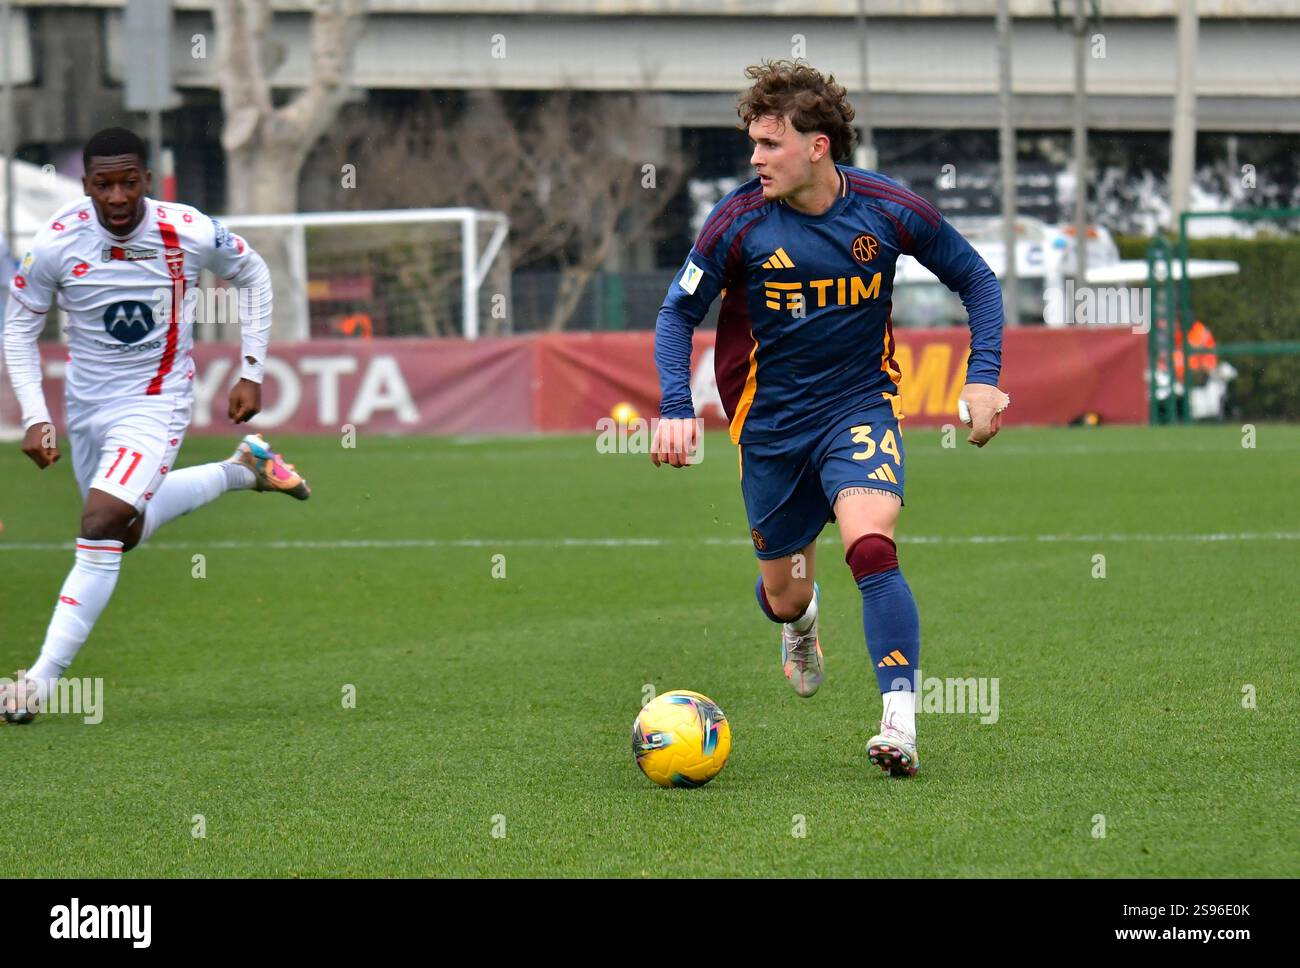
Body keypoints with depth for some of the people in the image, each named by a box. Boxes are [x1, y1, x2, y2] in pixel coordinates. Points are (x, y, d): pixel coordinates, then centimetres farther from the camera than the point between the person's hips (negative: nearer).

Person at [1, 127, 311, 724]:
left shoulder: (191, 234, -18)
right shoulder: (57, 242, -17)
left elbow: (253, 276, 4)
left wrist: (251, 373, 2)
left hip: (154, 403, -4)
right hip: (85, 401, 4)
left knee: (101, 528, -22)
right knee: (126, 530, 22)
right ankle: (243, 470, 45)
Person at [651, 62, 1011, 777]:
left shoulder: (889, 209, -13)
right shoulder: (740, 221, -14)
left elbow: (976, 281, 2)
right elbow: (678, 312, -1)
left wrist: (984, 377, -9)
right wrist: (675, 410, -13)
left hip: (860, 404, -2)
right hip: (771, 420, 2)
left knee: (871, 547, -28)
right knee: (783, 596, 12)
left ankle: (900, 726, -31)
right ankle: (800, 622, 52)